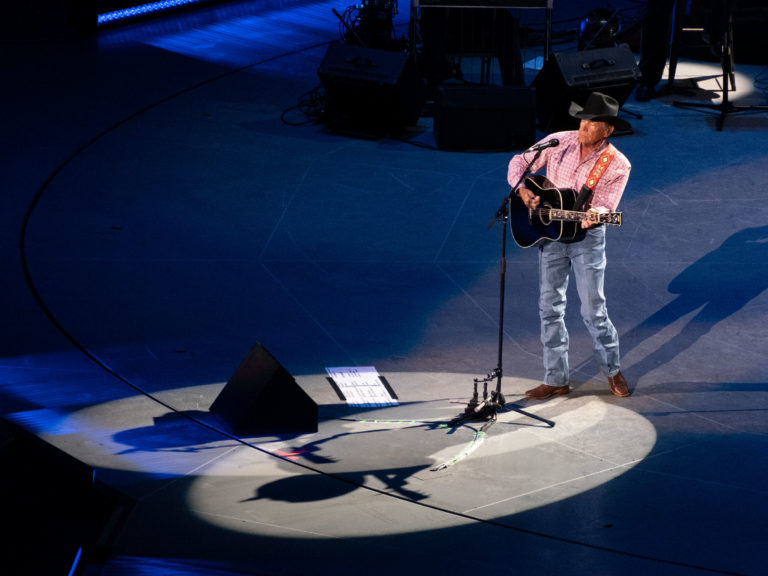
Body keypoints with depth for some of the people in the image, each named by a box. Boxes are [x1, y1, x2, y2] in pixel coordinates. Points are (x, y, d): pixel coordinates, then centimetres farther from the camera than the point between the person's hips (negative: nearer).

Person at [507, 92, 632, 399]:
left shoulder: (617, 165, -10)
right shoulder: (560, 142, -1)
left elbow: (605, 207, -16)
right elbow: (520, 162, 5)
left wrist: (592, 216, -38)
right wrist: (522, 189, -14)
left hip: (587, 238, -4)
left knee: (593, 309, -3)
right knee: (550, 308, 5)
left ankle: (613, 371, 19)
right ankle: (556, 379, 14)